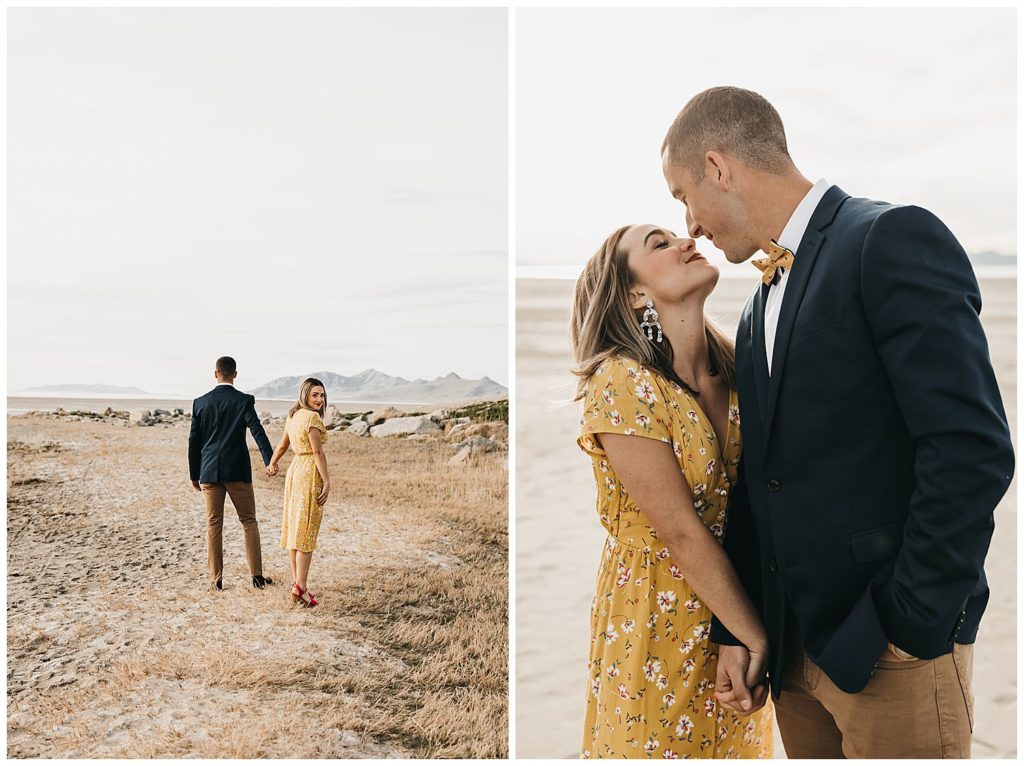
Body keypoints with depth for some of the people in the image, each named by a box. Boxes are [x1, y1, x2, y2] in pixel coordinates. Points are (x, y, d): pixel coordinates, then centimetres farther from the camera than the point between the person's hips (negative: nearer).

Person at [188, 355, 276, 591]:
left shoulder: (200, 402, 3)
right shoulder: (244, 400, -5)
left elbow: (194, 441, 6)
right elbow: (257, 431, -16)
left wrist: (194, 474, 13)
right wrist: (270, 462, -19)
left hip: (210, 472, 2)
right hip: (237, 471, -2)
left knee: (213, 525, 7)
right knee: (249, 521, 7)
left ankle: (216, 580, 9)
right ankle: (257, 575, 6)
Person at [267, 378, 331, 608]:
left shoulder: (293, 416, 11)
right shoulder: (312, 417, -15)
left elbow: (282, 445, 23)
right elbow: (318, 452, -17)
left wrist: (272, 464, 39)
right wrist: (327, 481, -15)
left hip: (294, 470, 9)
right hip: (310, 473, -9)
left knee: (294, 528, 11)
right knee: (306, 531, -6)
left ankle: (296, 582, 18)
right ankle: (300, 587, -5)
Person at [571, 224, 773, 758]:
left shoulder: (733, 365, -2)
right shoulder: (621, 384, -22)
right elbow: (684, 534, -21)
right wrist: (760, 639, -16)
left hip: (732, 598, 6)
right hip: (657, 613, -6)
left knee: (736, 743, 22)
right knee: (668, 742, 13)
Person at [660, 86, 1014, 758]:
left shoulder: (894, 239, -11)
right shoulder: (762, 307, 14)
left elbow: (973, 449, -19)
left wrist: (912, 626, -15)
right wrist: (735, 630, 10)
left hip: (892, 649, -7)